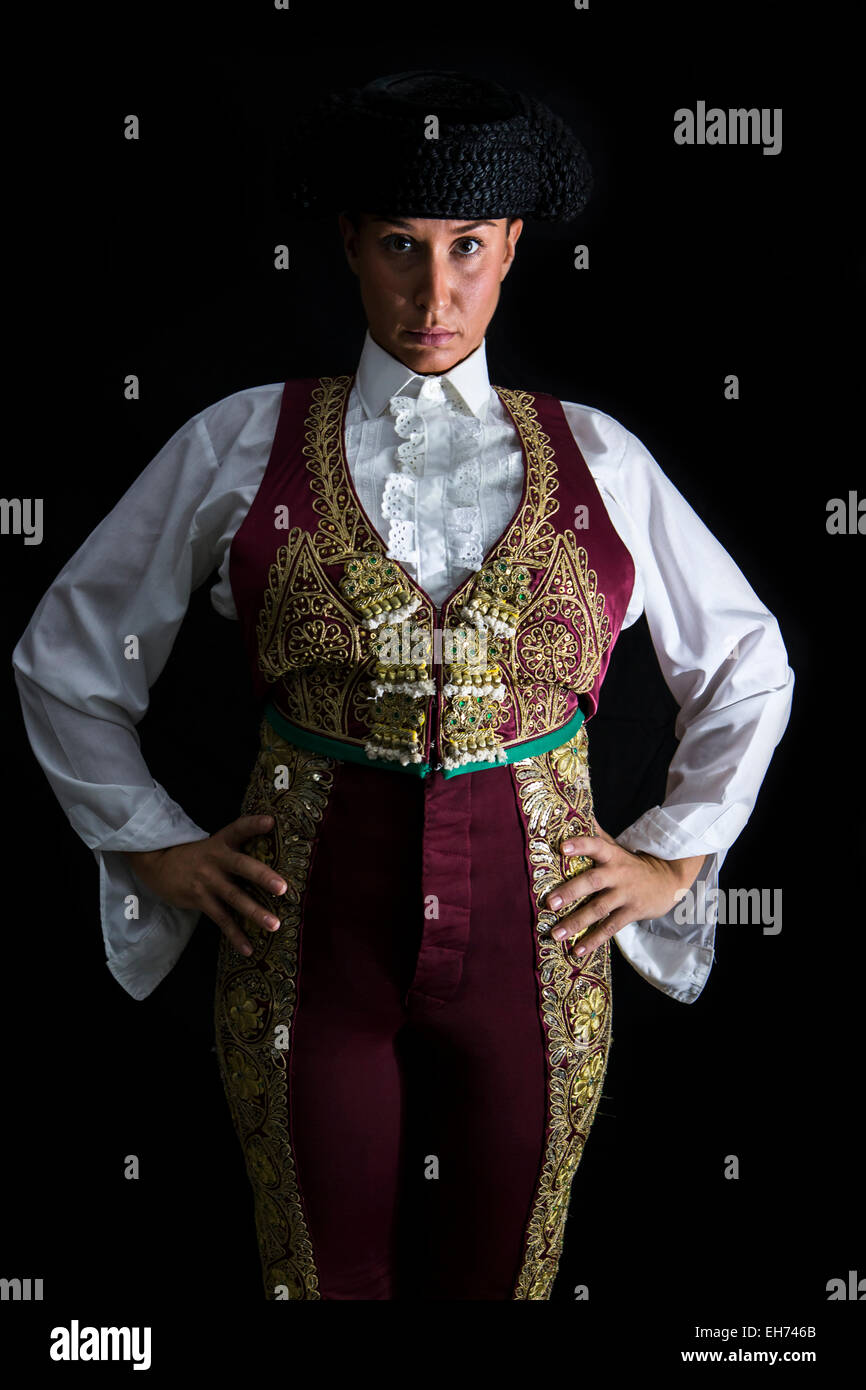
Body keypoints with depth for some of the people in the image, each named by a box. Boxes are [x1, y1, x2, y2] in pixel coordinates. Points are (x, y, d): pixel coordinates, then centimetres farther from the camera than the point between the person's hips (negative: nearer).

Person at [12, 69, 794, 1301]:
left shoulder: (596, 458, 3)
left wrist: (674, 856, 9)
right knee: (326, 1275, 13)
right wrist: (155, 848, 3)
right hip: (310, 933, -1)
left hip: (533, 929, 1)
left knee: (503, 1271, 16)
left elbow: (747, 662, 15)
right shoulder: (243, 445, -1)